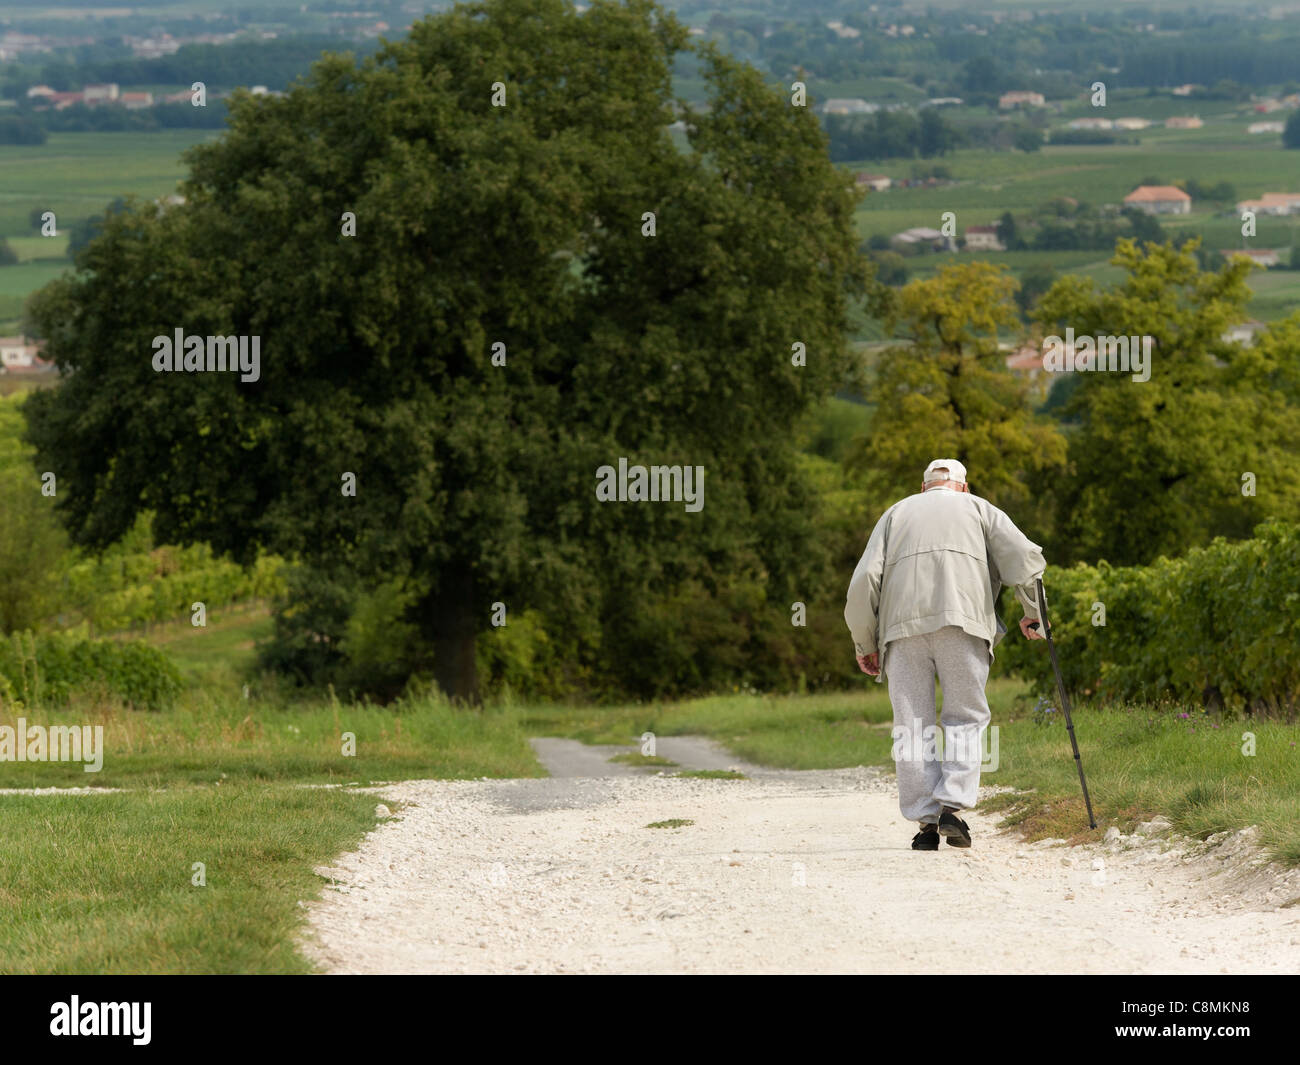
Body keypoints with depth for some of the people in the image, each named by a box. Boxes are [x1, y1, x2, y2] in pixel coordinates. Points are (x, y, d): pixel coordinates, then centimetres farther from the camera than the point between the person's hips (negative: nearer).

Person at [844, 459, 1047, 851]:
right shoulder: (978, 508, 23)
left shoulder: (896, 513, 26)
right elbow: (1025, 556, 8)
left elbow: (865, 579, 13)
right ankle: (953, 803, -13)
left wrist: (864, 643, 17)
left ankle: (926, 819, -5)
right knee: (966, 715, 5)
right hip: (962, 619, -1)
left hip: (903, 625, 1)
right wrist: (1033, 612, 20)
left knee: (912, 725, 2)